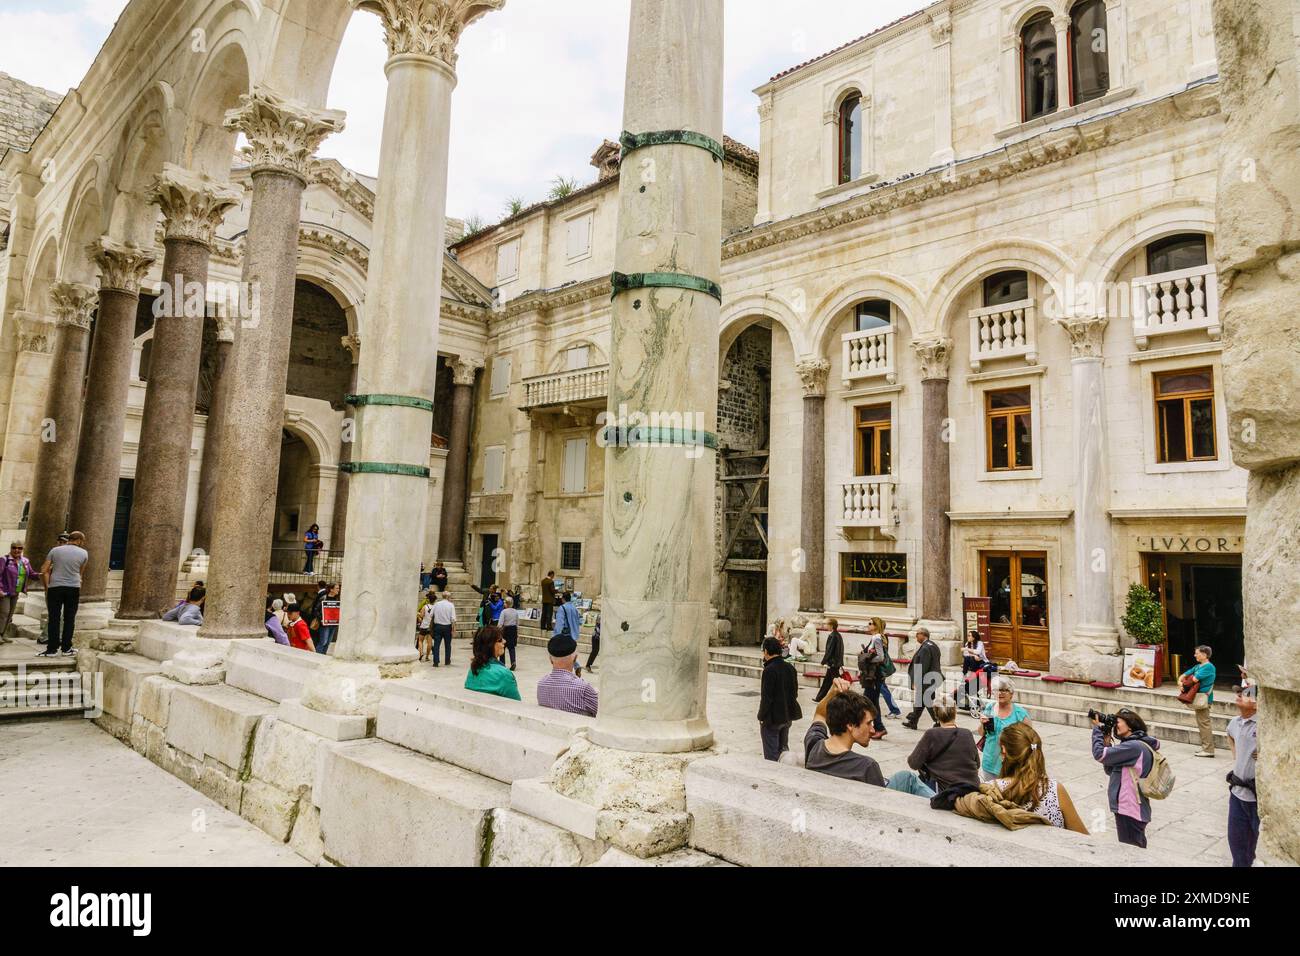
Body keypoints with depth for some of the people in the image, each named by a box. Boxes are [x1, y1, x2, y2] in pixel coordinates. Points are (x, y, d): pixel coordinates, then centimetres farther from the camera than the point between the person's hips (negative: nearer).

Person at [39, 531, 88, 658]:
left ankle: (52, 649, 3)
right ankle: (66, 648, 9)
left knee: (54, 619, 3)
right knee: (69, 619, 6)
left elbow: (44, 570, 0)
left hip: (55, 587, 0)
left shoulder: (55, 550, 3)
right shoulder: (84, 553, 3)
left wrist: (47, 587, 6)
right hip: (73, 588, 0)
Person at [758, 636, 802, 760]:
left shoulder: (769, 670, -20)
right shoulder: (790, 667, 2)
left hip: (772, 718, -7)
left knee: (771, 755, 3)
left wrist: (761, 717, -10)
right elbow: (795, 693, 10)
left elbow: (766, 697, -19)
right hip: (788, 715, 7)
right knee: (783, 749, 22)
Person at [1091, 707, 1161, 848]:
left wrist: (1097, 728, -9)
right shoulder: (1137, 745, 12)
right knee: (1139, 850, 19)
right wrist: (1107, 744, 2)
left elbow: (1099, 754, -21)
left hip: (1130, 811, -10)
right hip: (1134, 809, 10)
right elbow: (1111, 770, 12)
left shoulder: (1134, 746, -19)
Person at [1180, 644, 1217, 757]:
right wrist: (1180, 681, -3)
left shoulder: (1208, 667, -15)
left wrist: (1185, 681, -1)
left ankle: (1208, 750, -2)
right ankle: (1205, 747, 23)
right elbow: (1184, 675, 18)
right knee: (1201, 723, 15)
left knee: (1204, 723, -6)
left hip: (1203, 697, -10)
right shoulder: (1198, 666, 14)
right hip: (1198, 697, 10)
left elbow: (1194, 679, -22)